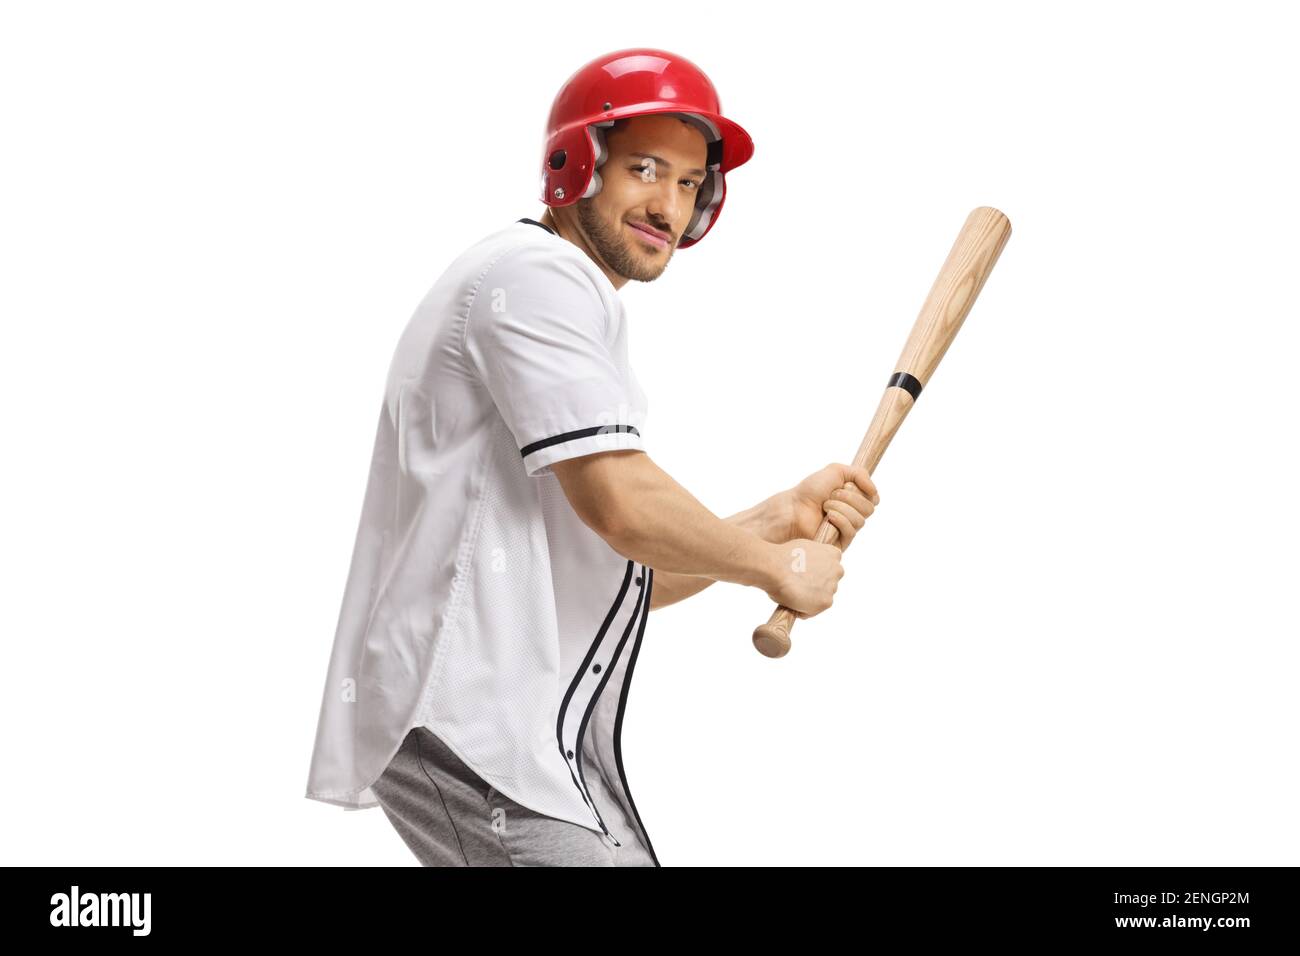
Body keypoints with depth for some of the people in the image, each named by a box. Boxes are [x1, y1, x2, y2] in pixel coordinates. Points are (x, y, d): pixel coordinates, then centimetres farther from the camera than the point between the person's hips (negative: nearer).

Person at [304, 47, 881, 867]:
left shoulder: (580, 308, 23)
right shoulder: (536, 272, -8)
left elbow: (634, 576, 21)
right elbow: (622, 509, -20)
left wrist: (780, 521, 9)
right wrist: (780, 567, -5)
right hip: (468, 734, -10)